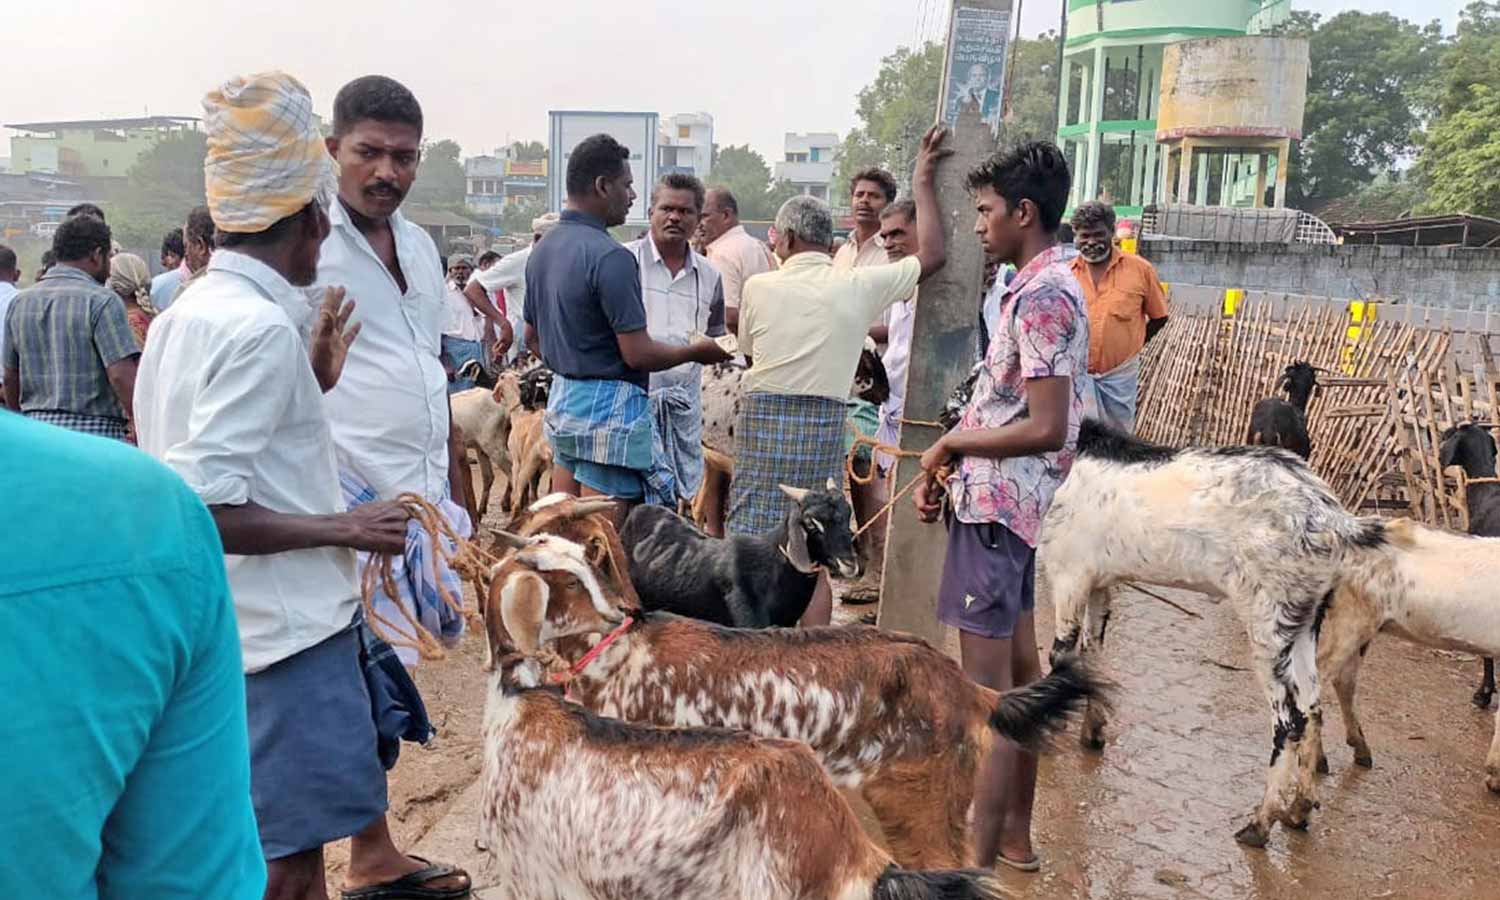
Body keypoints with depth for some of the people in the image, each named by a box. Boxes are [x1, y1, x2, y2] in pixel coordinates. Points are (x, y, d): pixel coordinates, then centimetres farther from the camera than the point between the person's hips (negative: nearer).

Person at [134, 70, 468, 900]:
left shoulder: (191, 311, 8)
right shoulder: (263, 326, -22)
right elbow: (204, 510, -27)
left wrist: (312, 378, 10)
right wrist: (344, 529, -19)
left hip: (246, 617, 10)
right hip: (286, 622, -10)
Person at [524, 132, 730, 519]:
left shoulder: (543, 250, 10)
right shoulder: (610, 257, -18)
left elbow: (532, 337, 20)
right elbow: (638, 354, -19)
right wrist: (696, 351, -3)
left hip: (560, 399, 9)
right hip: (609, 408, -9)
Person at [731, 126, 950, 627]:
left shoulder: (760, 287, -4)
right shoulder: (858, 286, -3)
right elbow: (932, 256, 5)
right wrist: (923, 184, 13)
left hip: (763, 417, -1)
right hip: (825, 425, 2)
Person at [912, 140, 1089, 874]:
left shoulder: (1039, 297, -18)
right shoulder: (1046, 287, 13)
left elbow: (1046, 428, -25)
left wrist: (950, 441, -12)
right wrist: (944, 470, 5)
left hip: (996, 506, -11)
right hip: (1014, 502, 11)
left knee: (989, 693, -3)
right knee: (1020, 676, 17)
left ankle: (978, 861, 6)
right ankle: (1016, 835, 30)